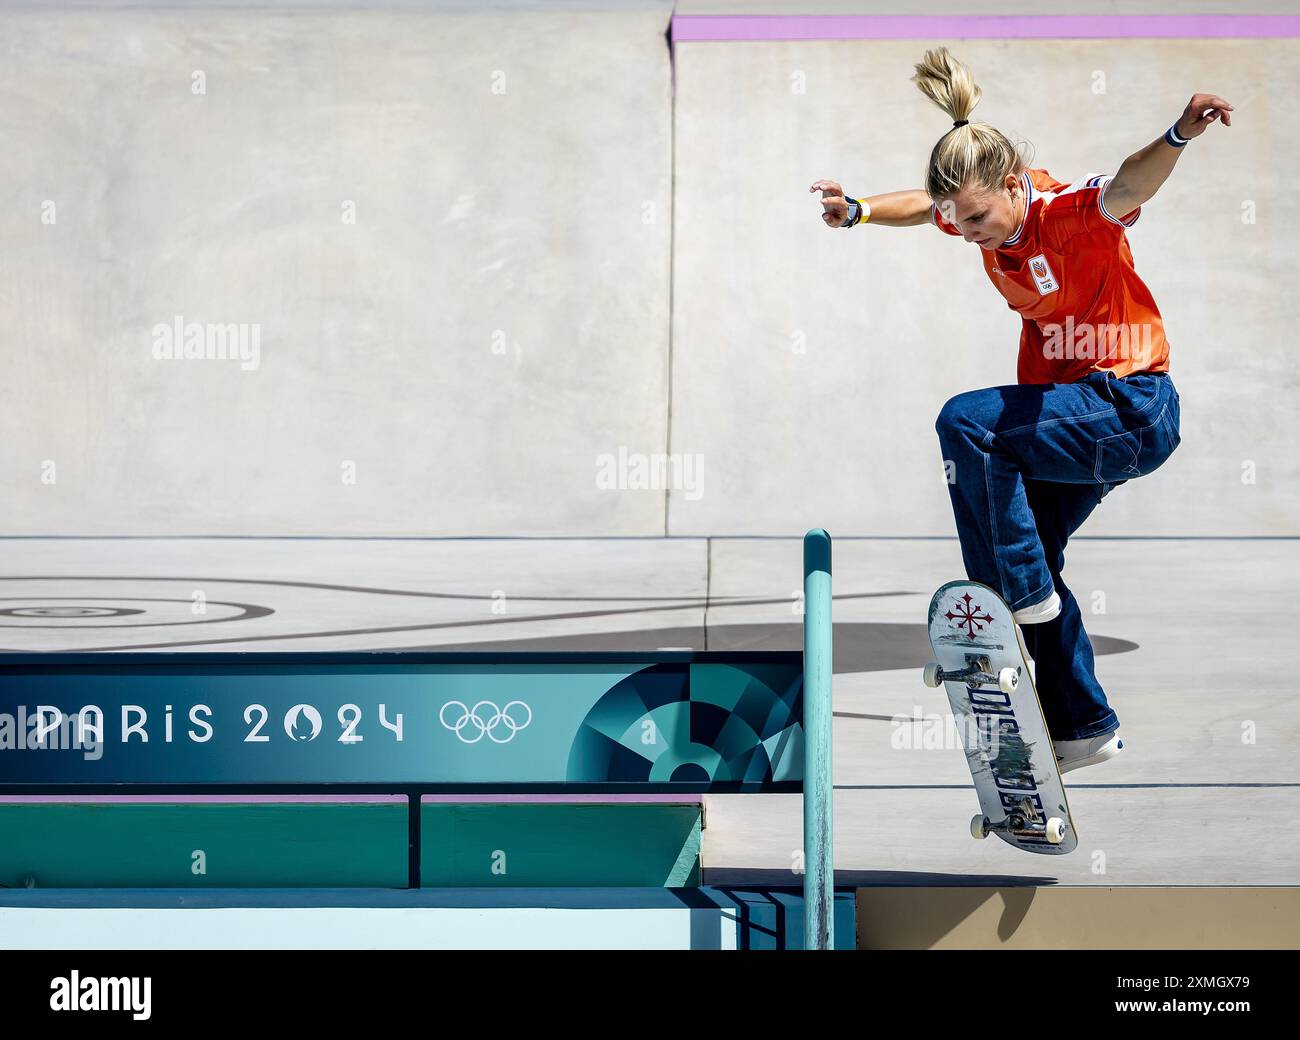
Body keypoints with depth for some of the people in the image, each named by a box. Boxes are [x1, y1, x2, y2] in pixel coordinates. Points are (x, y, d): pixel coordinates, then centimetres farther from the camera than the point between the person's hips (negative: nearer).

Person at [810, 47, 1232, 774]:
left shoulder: (1067, 211, -23)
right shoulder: (987, 213, 0)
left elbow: (1126, 189, -46)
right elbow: (926, 205, 23)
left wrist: (1179, 136, -64)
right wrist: (861, 212, 19)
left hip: (1133, 410, -10)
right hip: (1071, 408, 10)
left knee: (965, 422, -26)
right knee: (1029, 555, 16)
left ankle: (1017, 601, -18)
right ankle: (1085, 727, 27)